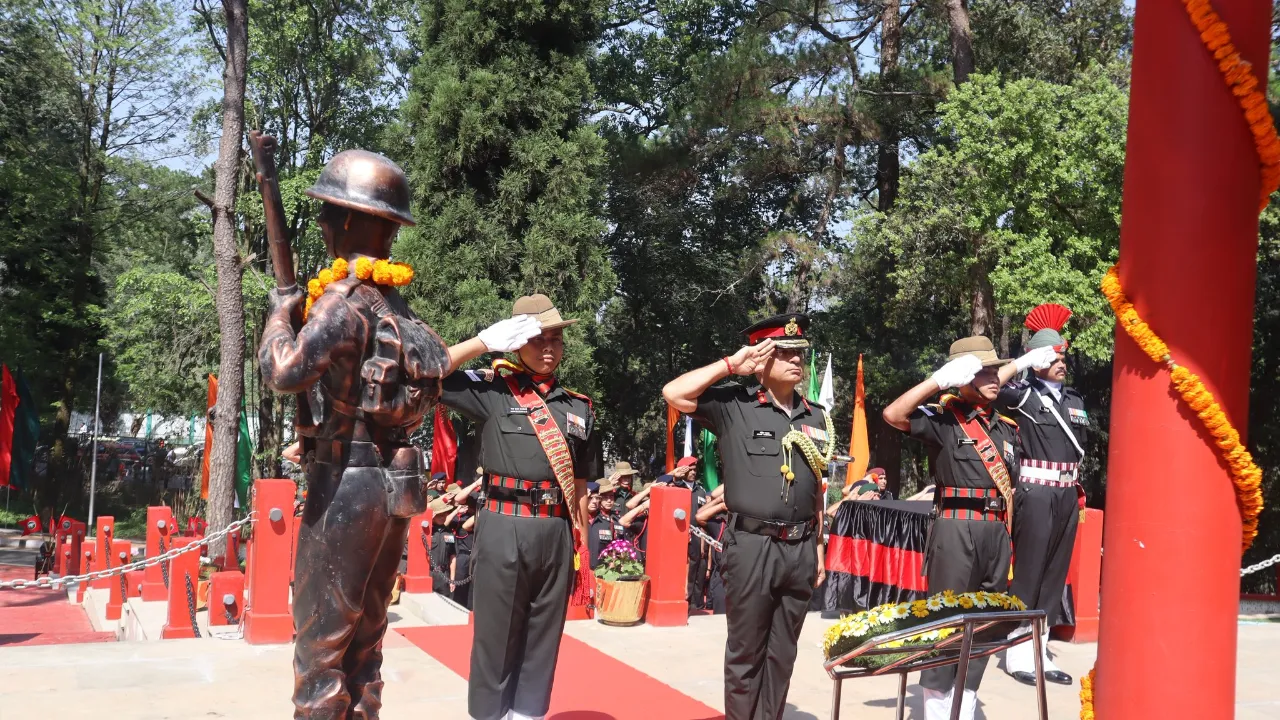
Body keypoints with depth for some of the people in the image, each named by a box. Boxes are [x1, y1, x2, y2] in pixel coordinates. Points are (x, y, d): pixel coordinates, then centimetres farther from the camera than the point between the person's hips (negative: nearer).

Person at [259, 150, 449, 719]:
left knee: (320, 639, -1)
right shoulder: (394, 300, 13)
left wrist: (281, 312, -9)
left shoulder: (345, 297, -15)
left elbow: (286, 371, -28)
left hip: (346, 484, -9)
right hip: (391, 485, 9)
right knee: (363, 638, 16)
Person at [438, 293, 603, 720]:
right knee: (496, 638, 3)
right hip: (505, 529, -3)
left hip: (556, 533, 4)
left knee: (543, 639, 10)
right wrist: (486, 341, -9)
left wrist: (581, 548, 14)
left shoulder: (579, 407, 13)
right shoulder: (493, 391, 3)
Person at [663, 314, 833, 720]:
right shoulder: (733, 404, -3)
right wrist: (731, 365, -11)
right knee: (746, 651, 4)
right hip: (752, 545, -4)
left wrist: (819, 545, 15)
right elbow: (674, 394, -16)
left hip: (800, 547, 5)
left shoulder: (816, 416, 12)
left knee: (782, 652, 11)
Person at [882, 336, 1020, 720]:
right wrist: (940, 380, -23)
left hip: (996, 532, 6)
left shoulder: (1007, 427, 14)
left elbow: (1009, 486, 19)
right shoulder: (943, 418, -4)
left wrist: (1007, 536, 13)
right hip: (957, 530, -6)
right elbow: (893, 414, -21)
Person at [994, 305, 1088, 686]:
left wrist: (1079, 489, 18)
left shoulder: (1074, 399, 16)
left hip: (1068, 494, 7)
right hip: (1036, 492, -7)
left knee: (1055, 573, 8)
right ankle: (1017, 651, 2)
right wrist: (1023, 362, -17)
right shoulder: (1024, 394, -4)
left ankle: (1040, 651, 14)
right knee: (1028, 572, -4)